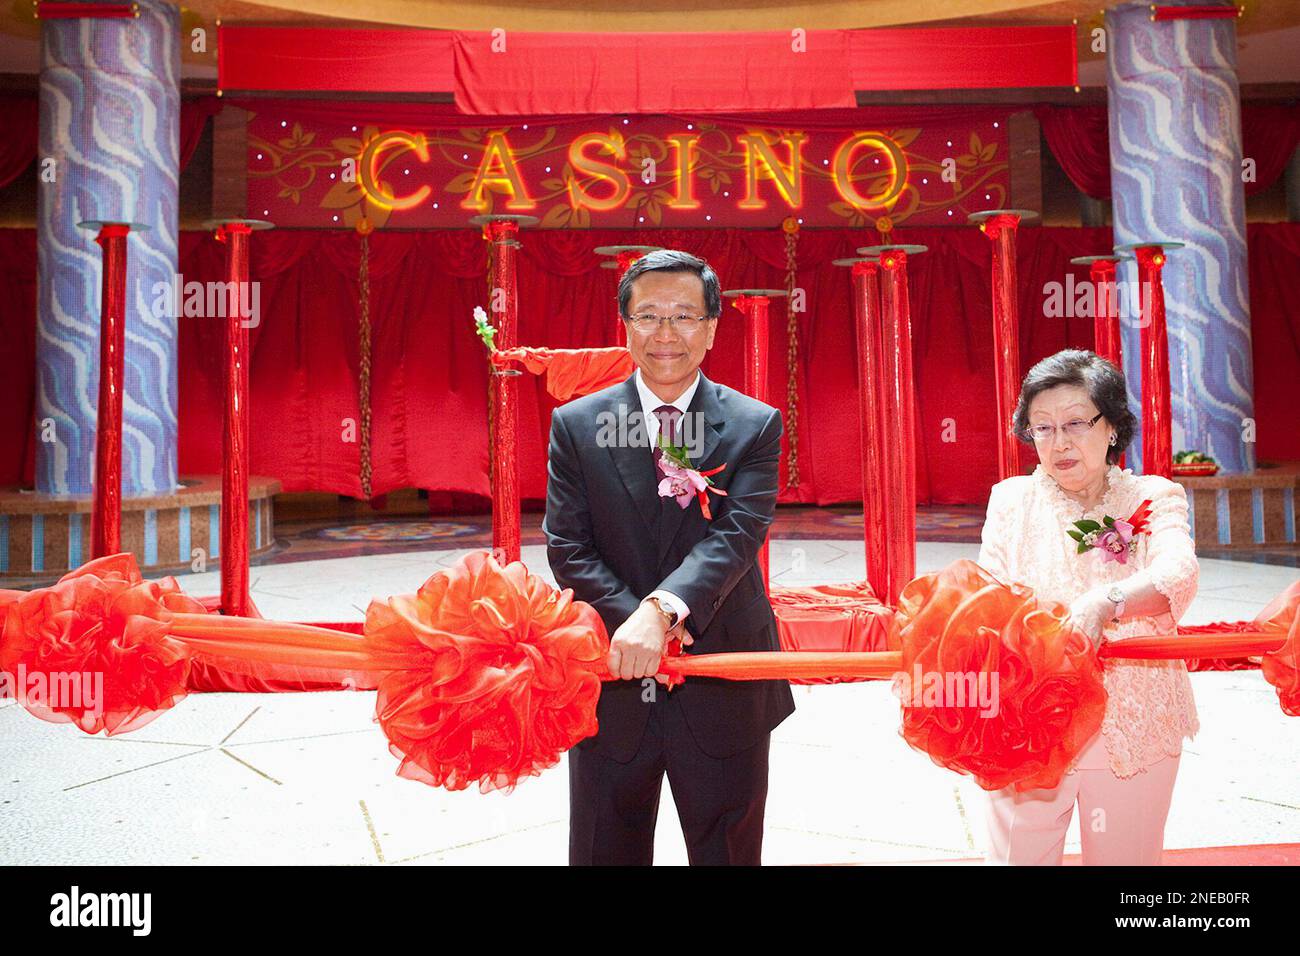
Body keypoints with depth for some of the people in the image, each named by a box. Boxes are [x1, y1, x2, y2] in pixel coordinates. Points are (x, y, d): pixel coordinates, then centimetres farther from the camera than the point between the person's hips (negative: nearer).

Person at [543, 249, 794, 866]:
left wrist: (662, 609, -33)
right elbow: (567, 548, -7)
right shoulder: (575, 425, 0)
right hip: (611, 688, 1)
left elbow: (736, 536, -17)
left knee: (728, 853, 17)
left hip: (722, 692, 0)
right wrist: (634, 620, -22)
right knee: (604, 854, 17)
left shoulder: (756, 426, -3)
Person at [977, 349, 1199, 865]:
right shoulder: (1011, 498, 2)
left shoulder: (1153, 497, -1)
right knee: (1017, 854, 10)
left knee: (1123, 856, 14)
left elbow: (1177, 573, -21)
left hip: (1134, 726, 0)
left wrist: (1105, 602, -42)